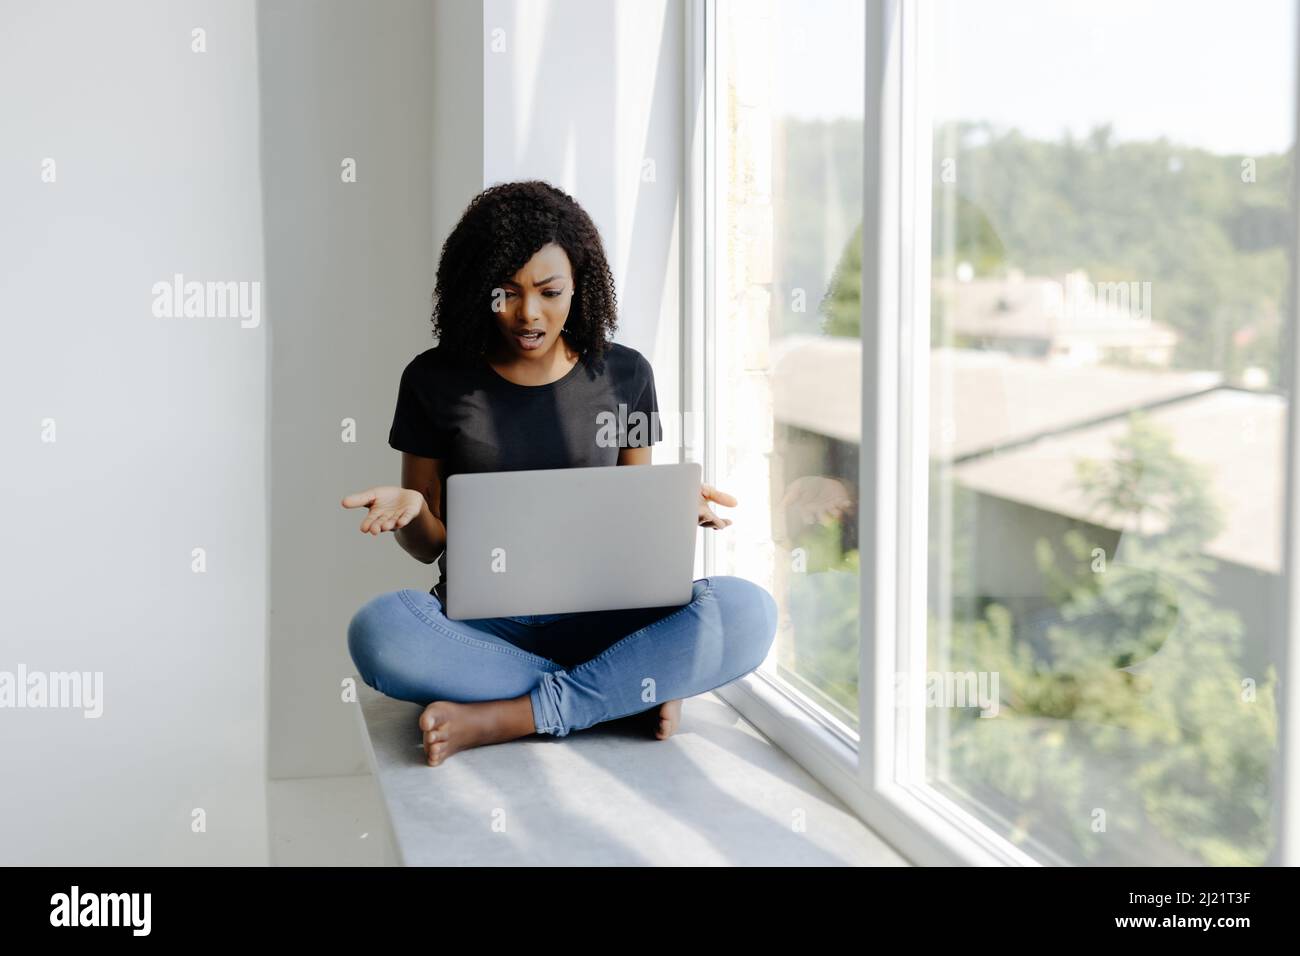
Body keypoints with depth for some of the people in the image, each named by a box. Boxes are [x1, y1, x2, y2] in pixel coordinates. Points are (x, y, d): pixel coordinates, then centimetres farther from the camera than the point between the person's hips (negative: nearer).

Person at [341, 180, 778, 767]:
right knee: (379, 631, -35)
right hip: (480, 622, 0)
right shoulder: (435, 381, 3)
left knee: (748, 612, -28)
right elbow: (429, 545, 7)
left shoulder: (623, 375, 6)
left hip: (600, 617, 1)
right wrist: (409, 510, -16)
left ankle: (504, 717, -25)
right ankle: (633, 691, -24)